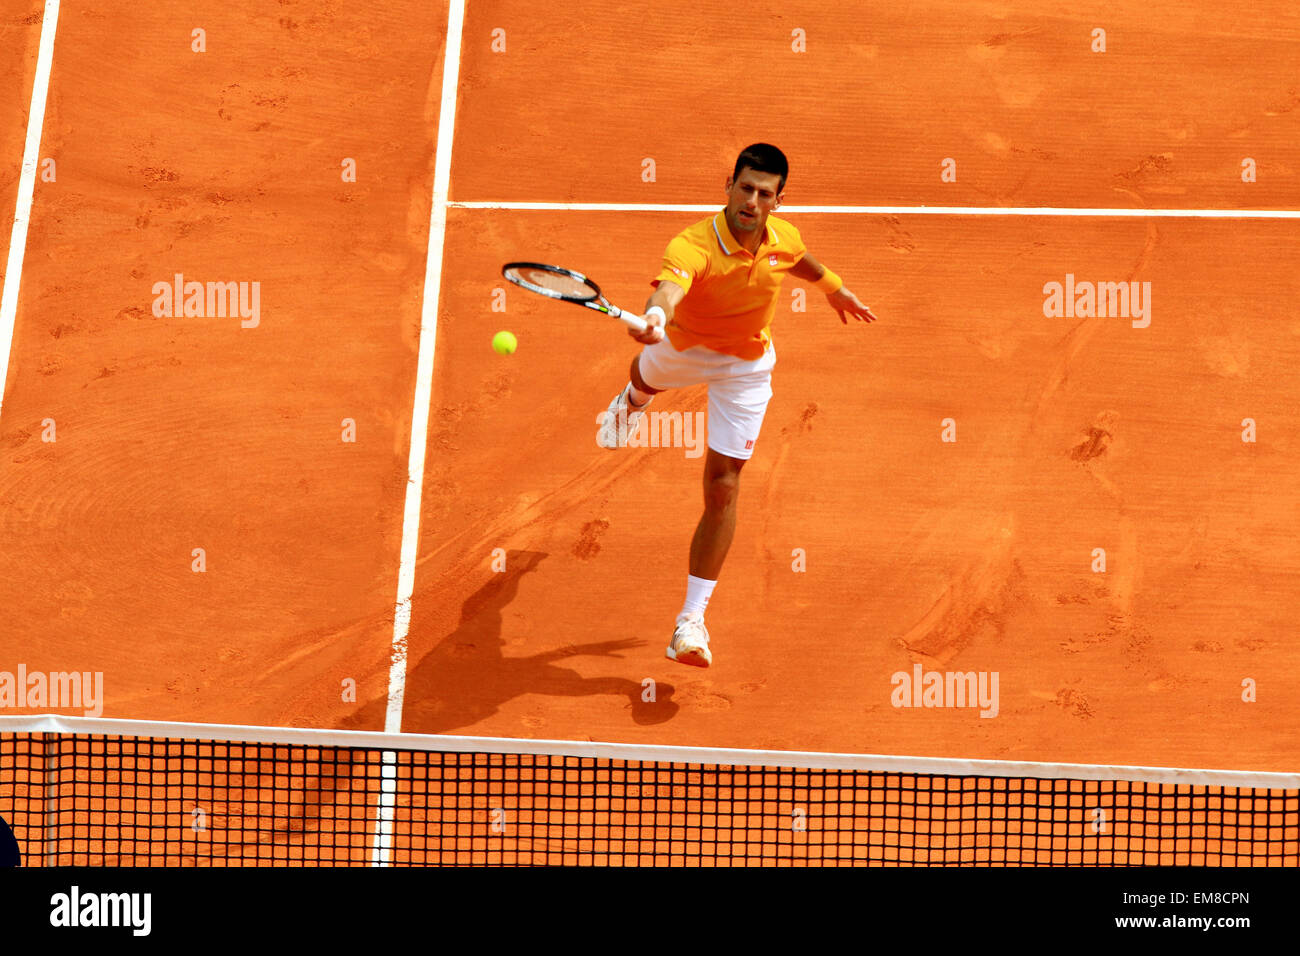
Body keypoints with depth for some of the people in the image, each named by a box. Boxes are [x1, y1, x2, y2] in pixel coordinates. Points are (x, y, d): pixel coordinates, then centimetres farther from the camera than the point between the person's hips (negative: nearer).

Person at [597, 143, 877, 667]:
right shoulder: (692, 246, -41)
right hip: (682, 348, 0)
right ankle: (631, 402, 80)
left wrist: (834, 288, 21)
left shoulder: (784, 238, -25)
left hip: (744, 367, 1)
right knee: (645, 376, 37)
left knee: (723, 486, -8)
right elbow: (669, 286, -64)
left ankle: (692, 618, -2)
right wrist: (655, 316, -87)